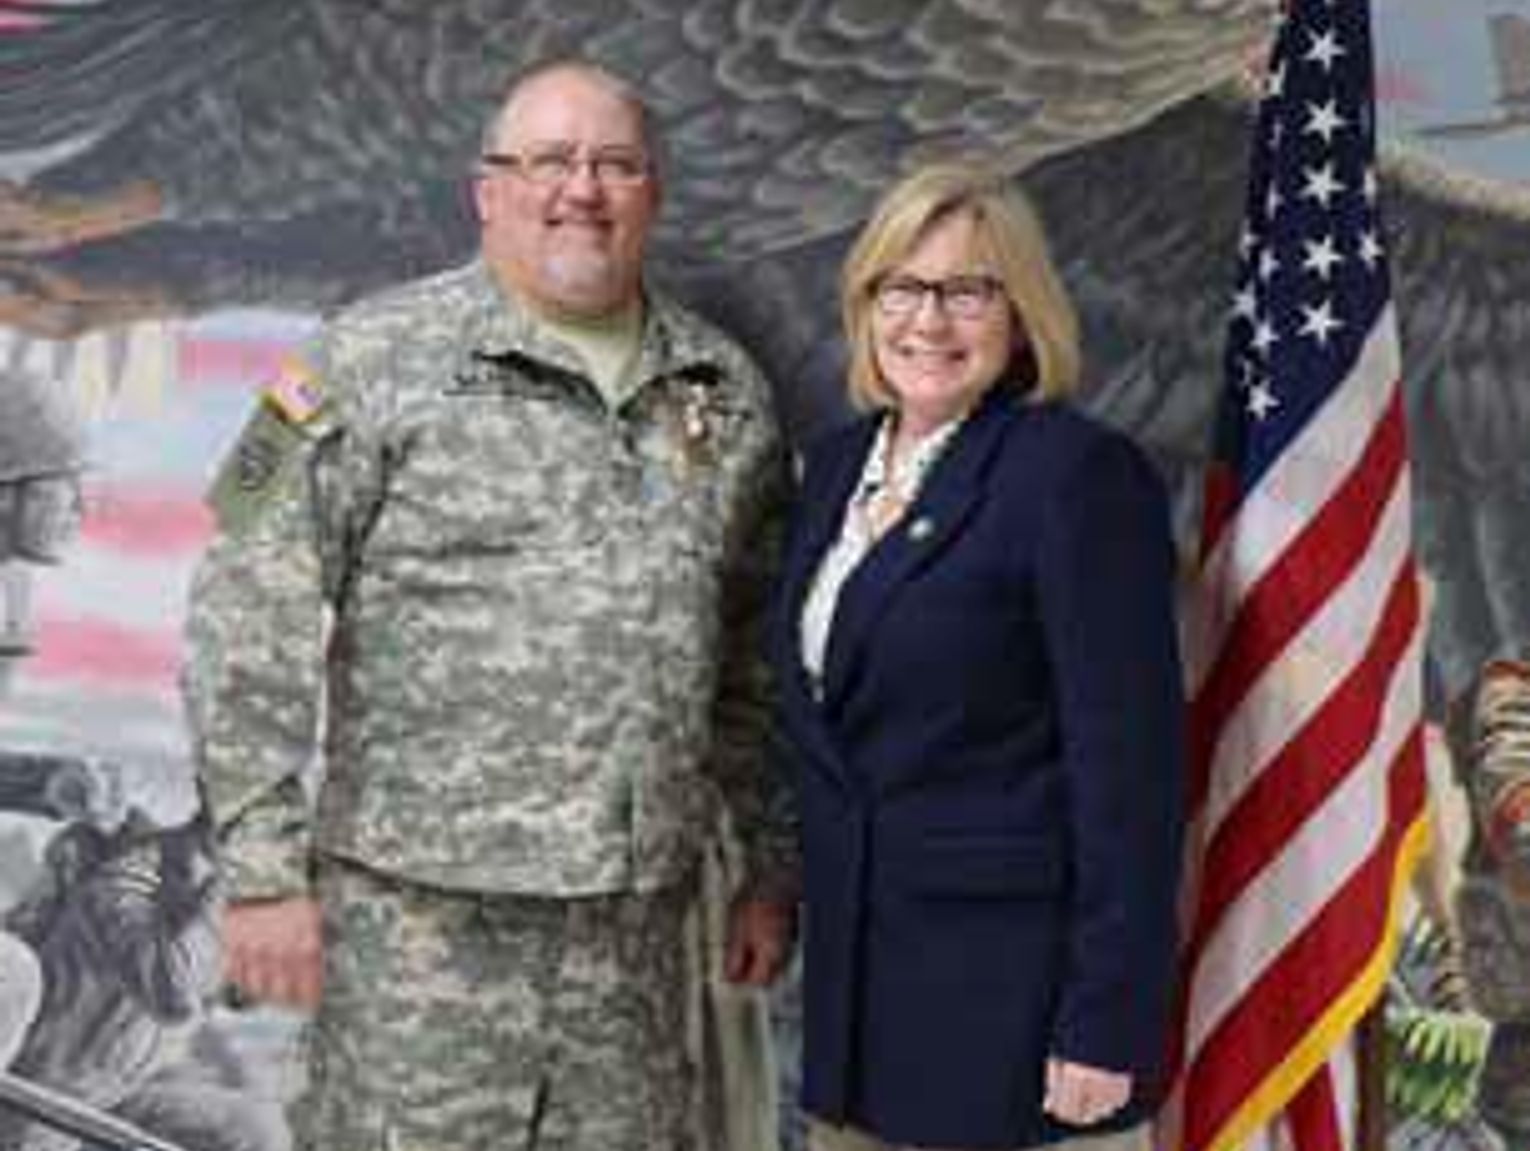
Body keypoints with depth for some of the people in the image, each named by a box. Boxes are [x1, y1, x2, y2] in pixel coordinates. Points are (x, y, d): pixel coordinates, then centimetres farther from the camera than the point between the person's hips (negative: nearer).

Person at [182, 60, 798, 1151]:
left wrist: (774, 862, 15)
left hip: (639, 915, 4)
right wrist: (265, 869, -10)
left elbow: (756, 654, 15)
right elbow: (251, 619, -7)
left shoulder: (726, 389, 10)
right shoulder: (379, 358, -4)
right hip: (421, 910, -4)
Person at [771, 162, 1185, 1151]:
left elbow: (1131, 761, -16)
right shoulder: (839, 461, 9)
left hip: (1010, 992, -7)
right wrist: (802, 897, 16)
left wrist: (1106, 1027, -17)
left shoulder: (1082, 472, -13)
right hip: (855, 977, 7)